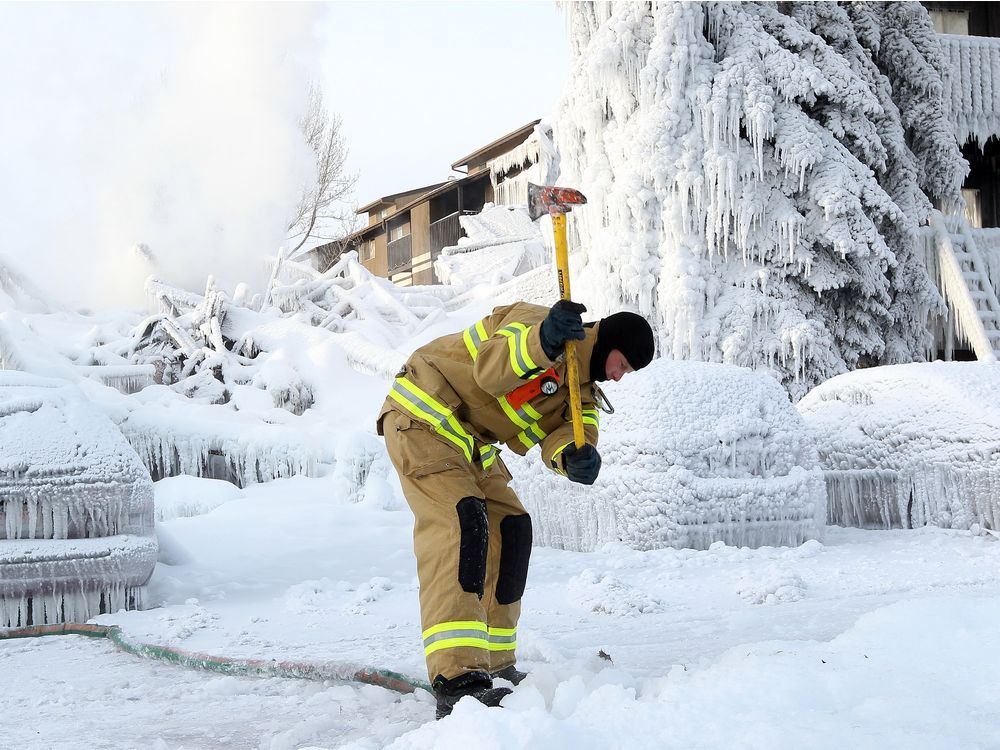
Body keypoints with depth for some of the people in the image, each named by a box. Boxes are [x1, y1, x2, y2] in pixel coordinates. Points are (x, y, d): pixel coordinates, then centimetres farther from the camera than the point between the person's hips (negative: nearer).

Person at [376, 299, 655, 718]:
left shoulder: (583, 388, 12)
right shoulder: (535, 321, -15)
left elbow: (564, 431, -7)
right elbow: (490, 371, -33)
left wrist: (575, 456, -30)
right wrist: (544, 340, -50)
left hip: (470, 444, 10)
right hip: (421, 416, -10)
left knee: (511, 529, 8)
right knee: (461, 522, -26)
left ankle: (494, 664, 17)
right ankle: (456, 680, -36)